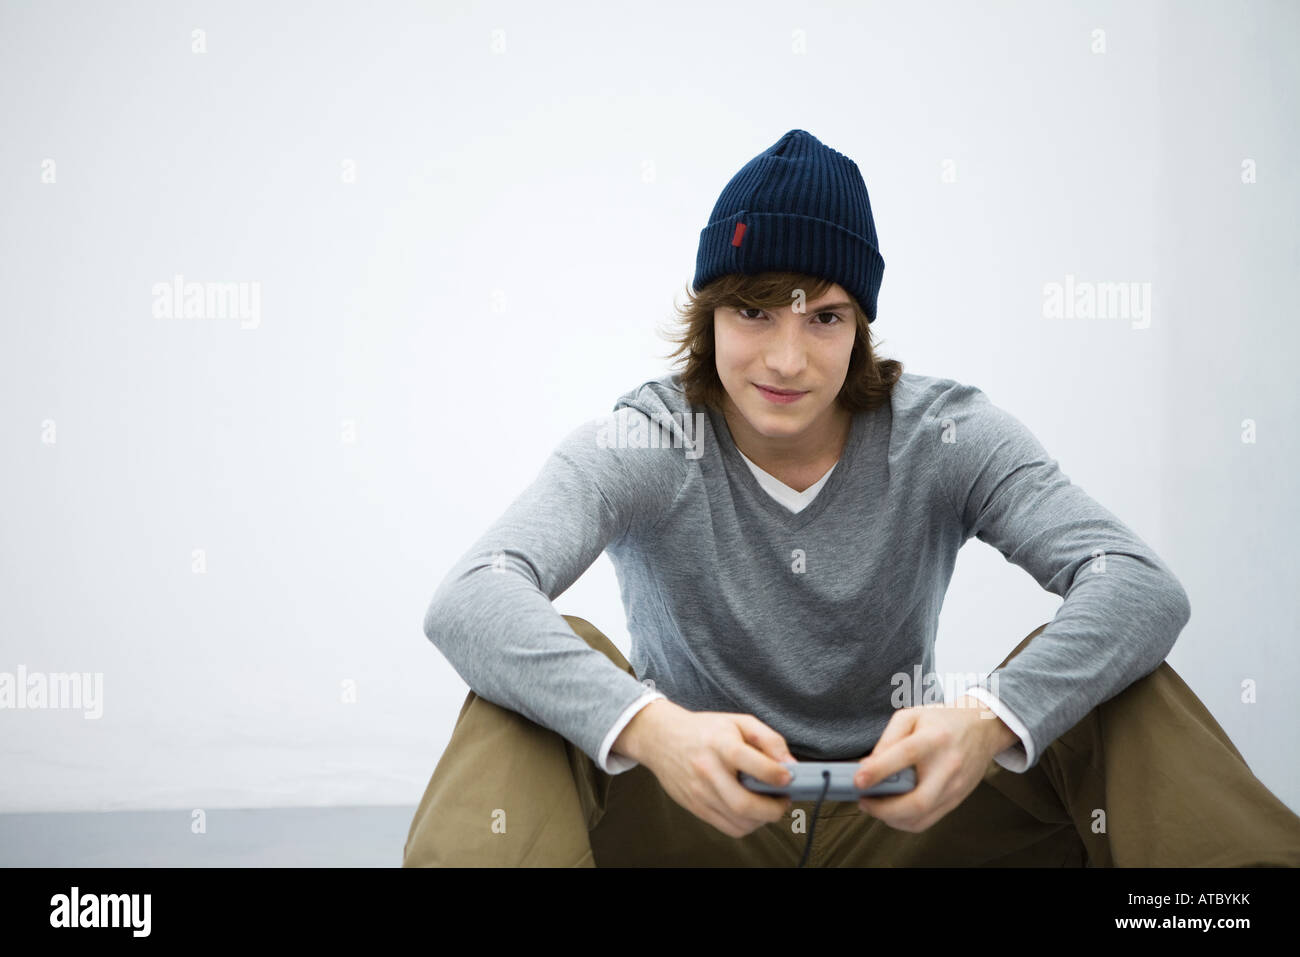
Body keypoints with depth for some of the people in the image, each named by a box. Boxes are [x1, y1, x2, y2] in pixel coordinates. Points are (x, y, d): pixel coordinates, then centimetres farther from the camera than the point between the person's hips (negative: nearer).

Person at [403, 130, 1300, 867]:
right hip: (689, 817, -1)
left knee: (1105, 667, -20)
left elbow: (1144, 585, -23)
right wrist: (646, 727, -50)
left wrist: (991, 720, -42)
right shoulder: (641, 447, -14)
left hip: (904, 814, 1)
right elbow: (468, 599, -31)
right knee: (557, 654, -27)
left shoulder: (945, 434, -10)